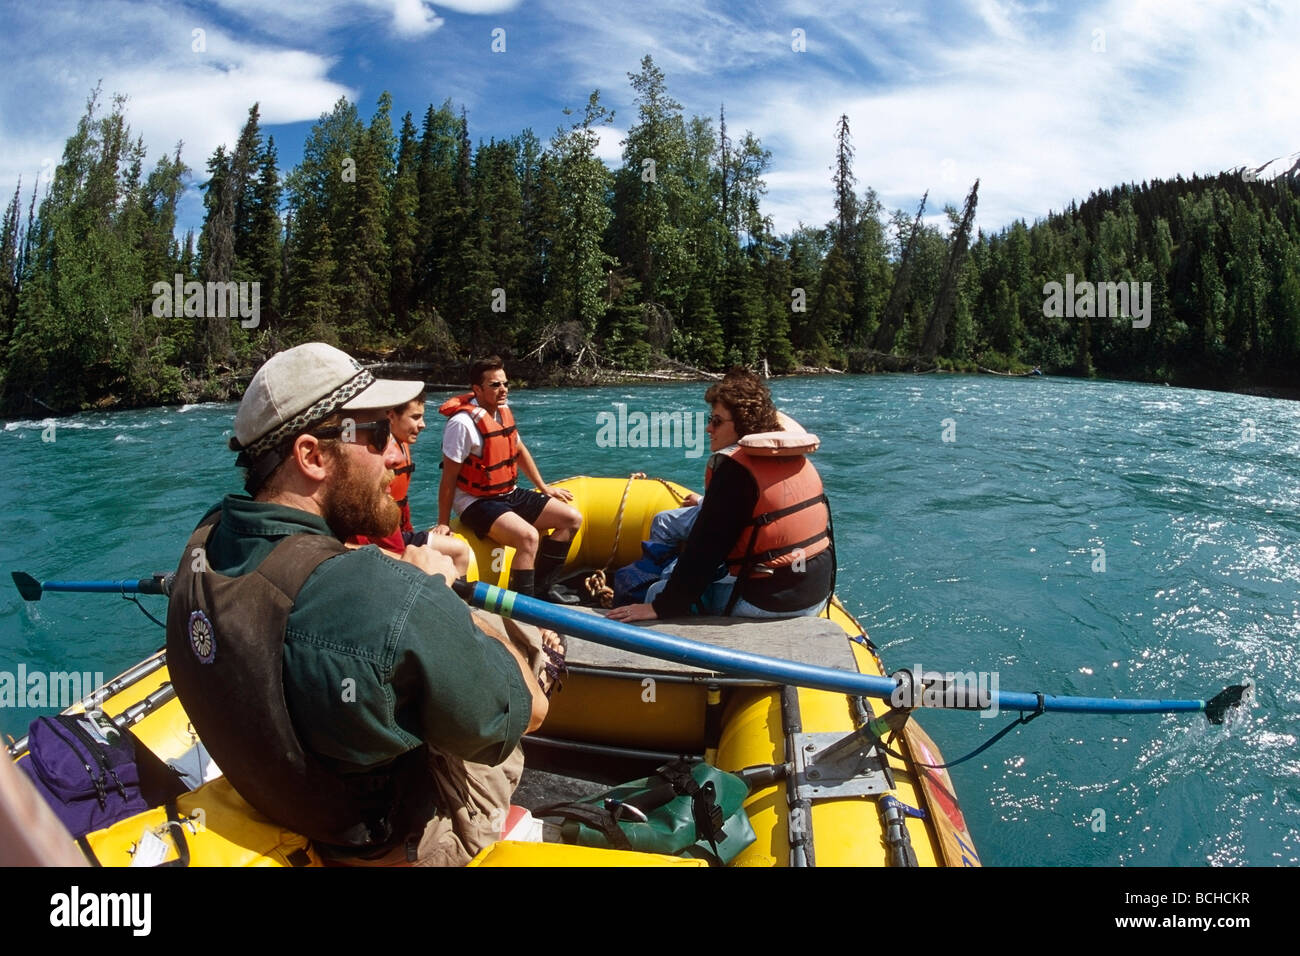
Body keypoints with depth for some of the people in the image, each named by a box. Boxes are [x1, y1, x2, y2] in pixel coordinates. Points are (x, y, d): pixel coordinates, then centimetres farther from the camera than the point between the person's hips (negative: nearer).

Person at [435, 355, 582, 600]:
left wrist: (544, 488, 24)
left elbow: (520, 451, 21)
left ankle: (540, 587, 9)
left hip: (509, 495, 9)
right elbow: (449, 477, -16)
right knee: (529, 536, -33)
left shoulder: (504, 411, 6)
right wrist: (443, 523, -14)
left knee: (572, 519, 2)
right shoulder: (463, 422, -20)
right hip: (477, 503, -9)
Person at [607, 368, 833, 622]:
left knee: (656, 592, 5)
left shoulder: (734, 467, -16)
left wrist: (662, 607, -13)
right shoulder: (796, 459, 7)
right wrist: (710, 504, 32)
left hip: (768, 603, -8)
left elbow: (705, 547, -18)